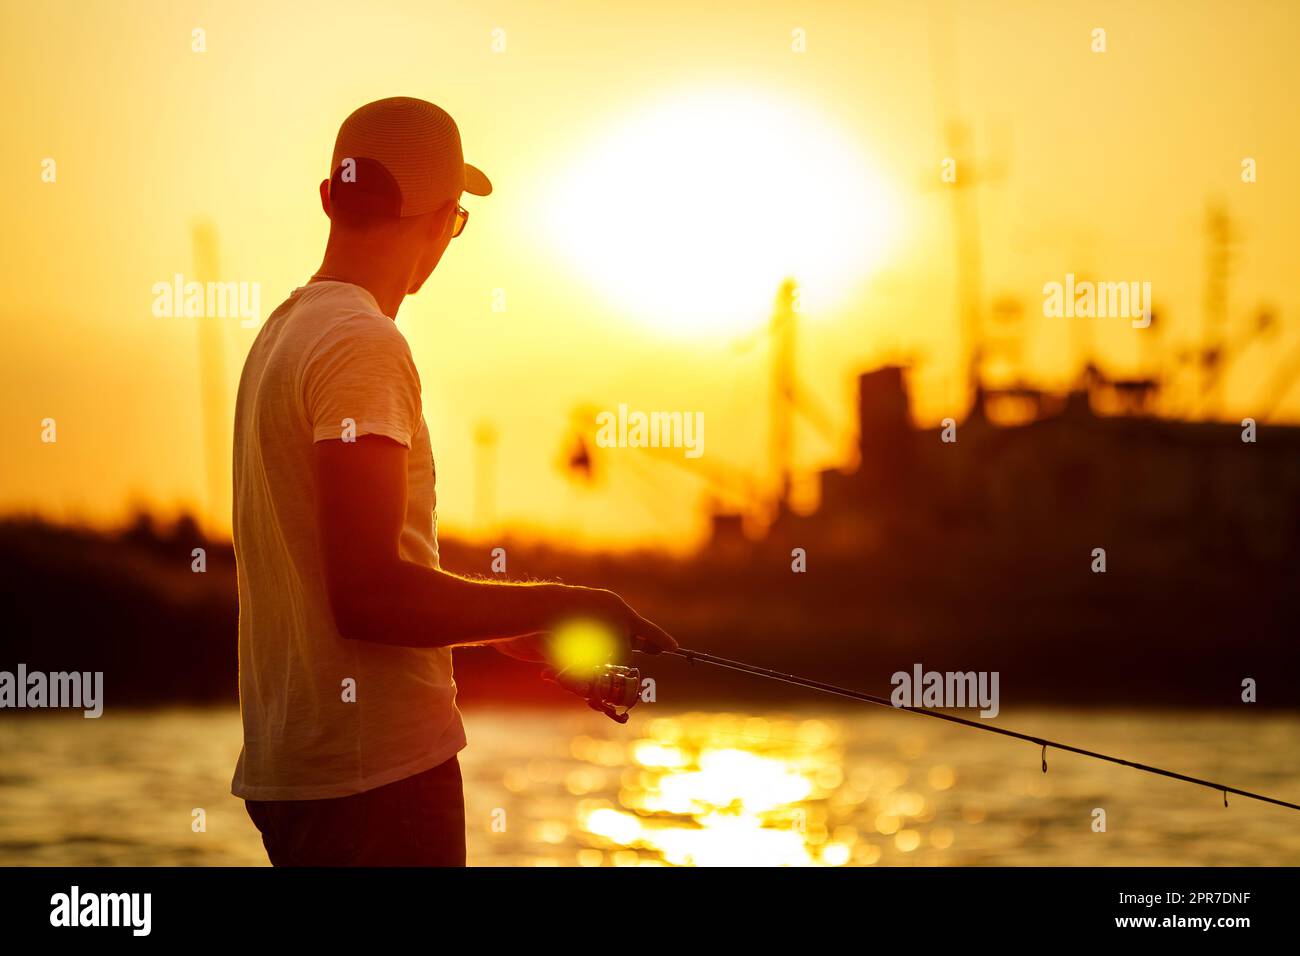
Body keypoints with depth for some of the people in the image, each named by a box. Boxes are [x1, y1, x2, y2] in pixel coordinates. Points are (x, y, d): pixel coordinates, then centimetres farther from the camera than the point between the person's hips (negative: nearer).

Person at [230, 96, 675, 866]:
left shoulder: (285, 331, 15)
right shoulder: (364, 346, -14)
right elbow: (369, 594, -21)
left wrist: (521, 635, 19)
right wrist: (563, 608, -12)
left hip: (293, 762, 9)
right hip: (376, 772, -9)